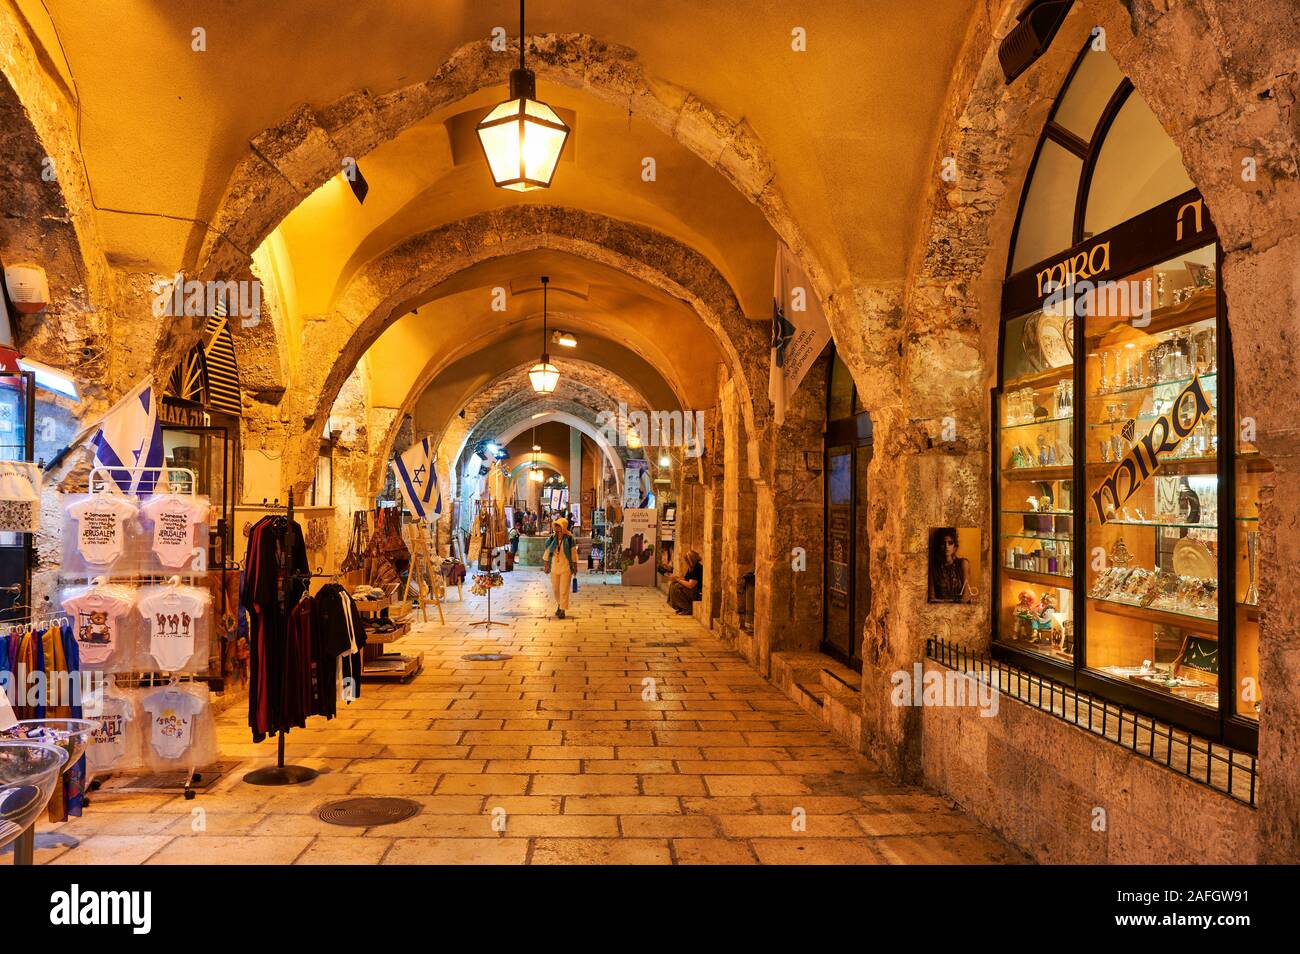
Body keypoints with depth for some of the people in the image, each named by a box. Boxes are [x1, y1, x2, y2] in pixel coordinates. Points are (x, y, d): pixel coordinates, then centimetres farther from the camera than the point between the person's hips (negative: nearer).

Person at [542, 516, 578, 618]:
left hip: (566, 568, -3)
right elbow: (547, 552, 9)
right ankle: (559, 604, 37)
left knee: (564, 590, -3)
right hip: (554, 568, 3)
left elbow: (573, 553, 0)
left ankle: (562, 610, 5)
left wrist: (575, 567, 2)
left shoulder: (569, 539, -7)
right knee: (555, 589, 13)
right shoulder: (552, 539, 0)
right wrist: (546, 565, 8)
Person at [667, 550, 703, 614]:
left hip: (698, 592, -11)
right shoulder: (691, 567, 9)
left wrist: (678, 580, -15)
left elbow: (690, 585, -26)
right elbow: (686, 579, 16)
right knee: (672, 584, 5)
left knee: (676, 587, -20)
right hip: (693, 590, 11)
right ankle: (679, 607, 5)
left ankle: (687, 609, -12)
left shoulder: (698, 568, -23)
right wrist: (677, 578, -3)